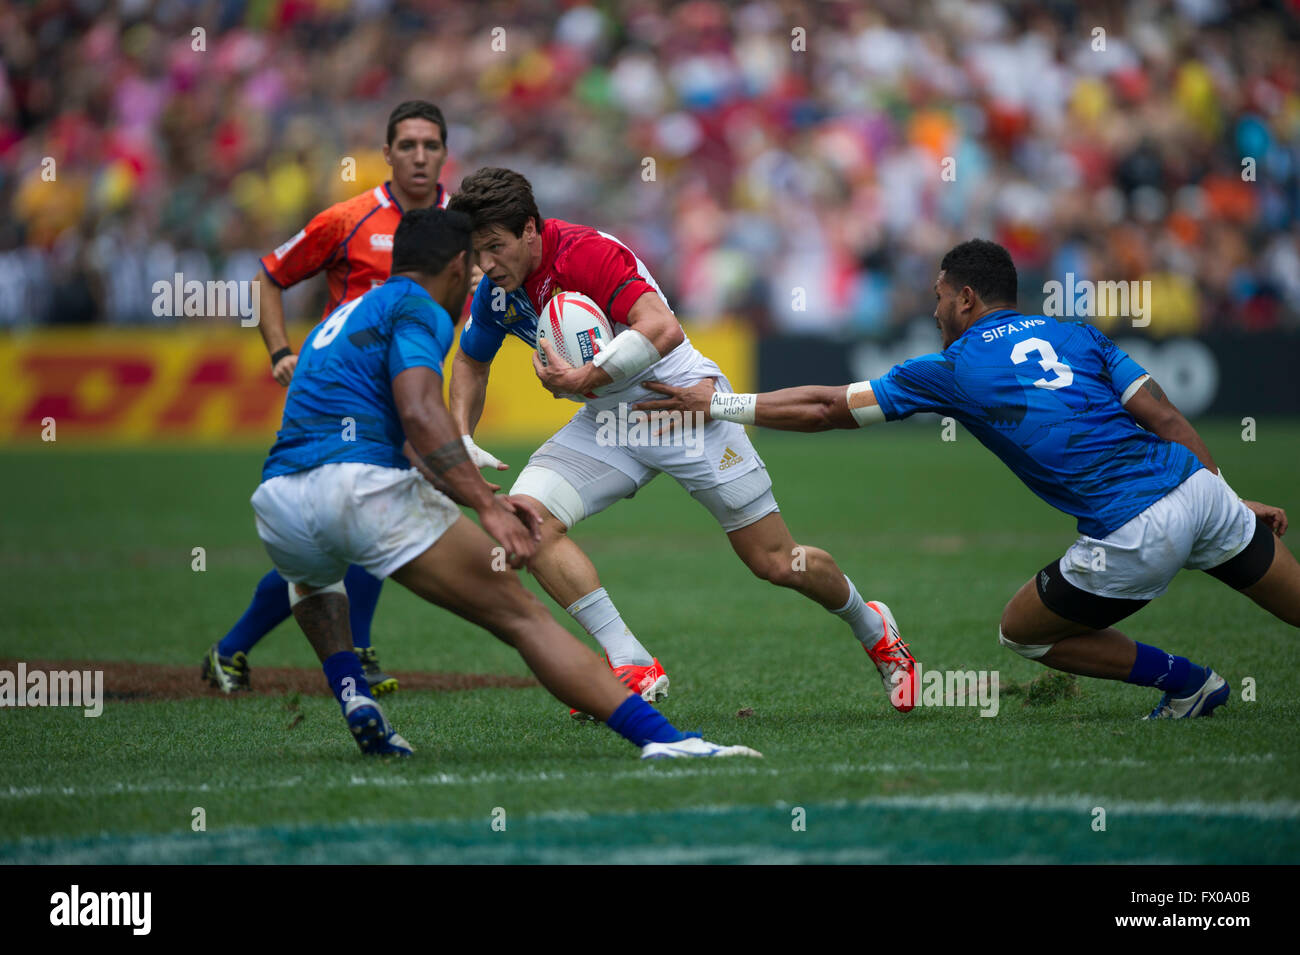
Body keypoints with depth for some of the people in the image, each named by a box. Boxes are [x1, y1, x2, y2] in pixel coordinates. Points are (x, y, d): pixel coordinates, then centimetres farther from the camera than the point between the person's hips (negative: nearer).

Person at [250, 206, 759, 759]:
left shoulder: (346, 315, 32)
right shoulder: (419, 310, 6)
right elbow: (421, 415, -13)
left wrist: (487, 500, 38)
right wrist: (487, 507, -18)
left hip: (276, 501, 7)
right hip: (363, 490, -7)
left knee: (309, 572, 44)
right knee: (522, 616, -6)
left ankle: (351, 694, 19)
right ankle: (658, 736, -16)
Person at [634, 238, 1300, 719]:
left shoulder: (952, 369, 7)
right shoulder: (1076, 336, 18)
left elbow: (825, 409, 11)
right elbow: (1164, 417, 12)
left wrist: (719, 403, 18)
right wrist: (1231, 497, 17)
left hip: (1134, 535, -5)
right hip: (1199, 484, 5)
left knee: (1022, 631, 18)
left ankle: (1189, 684, 18)